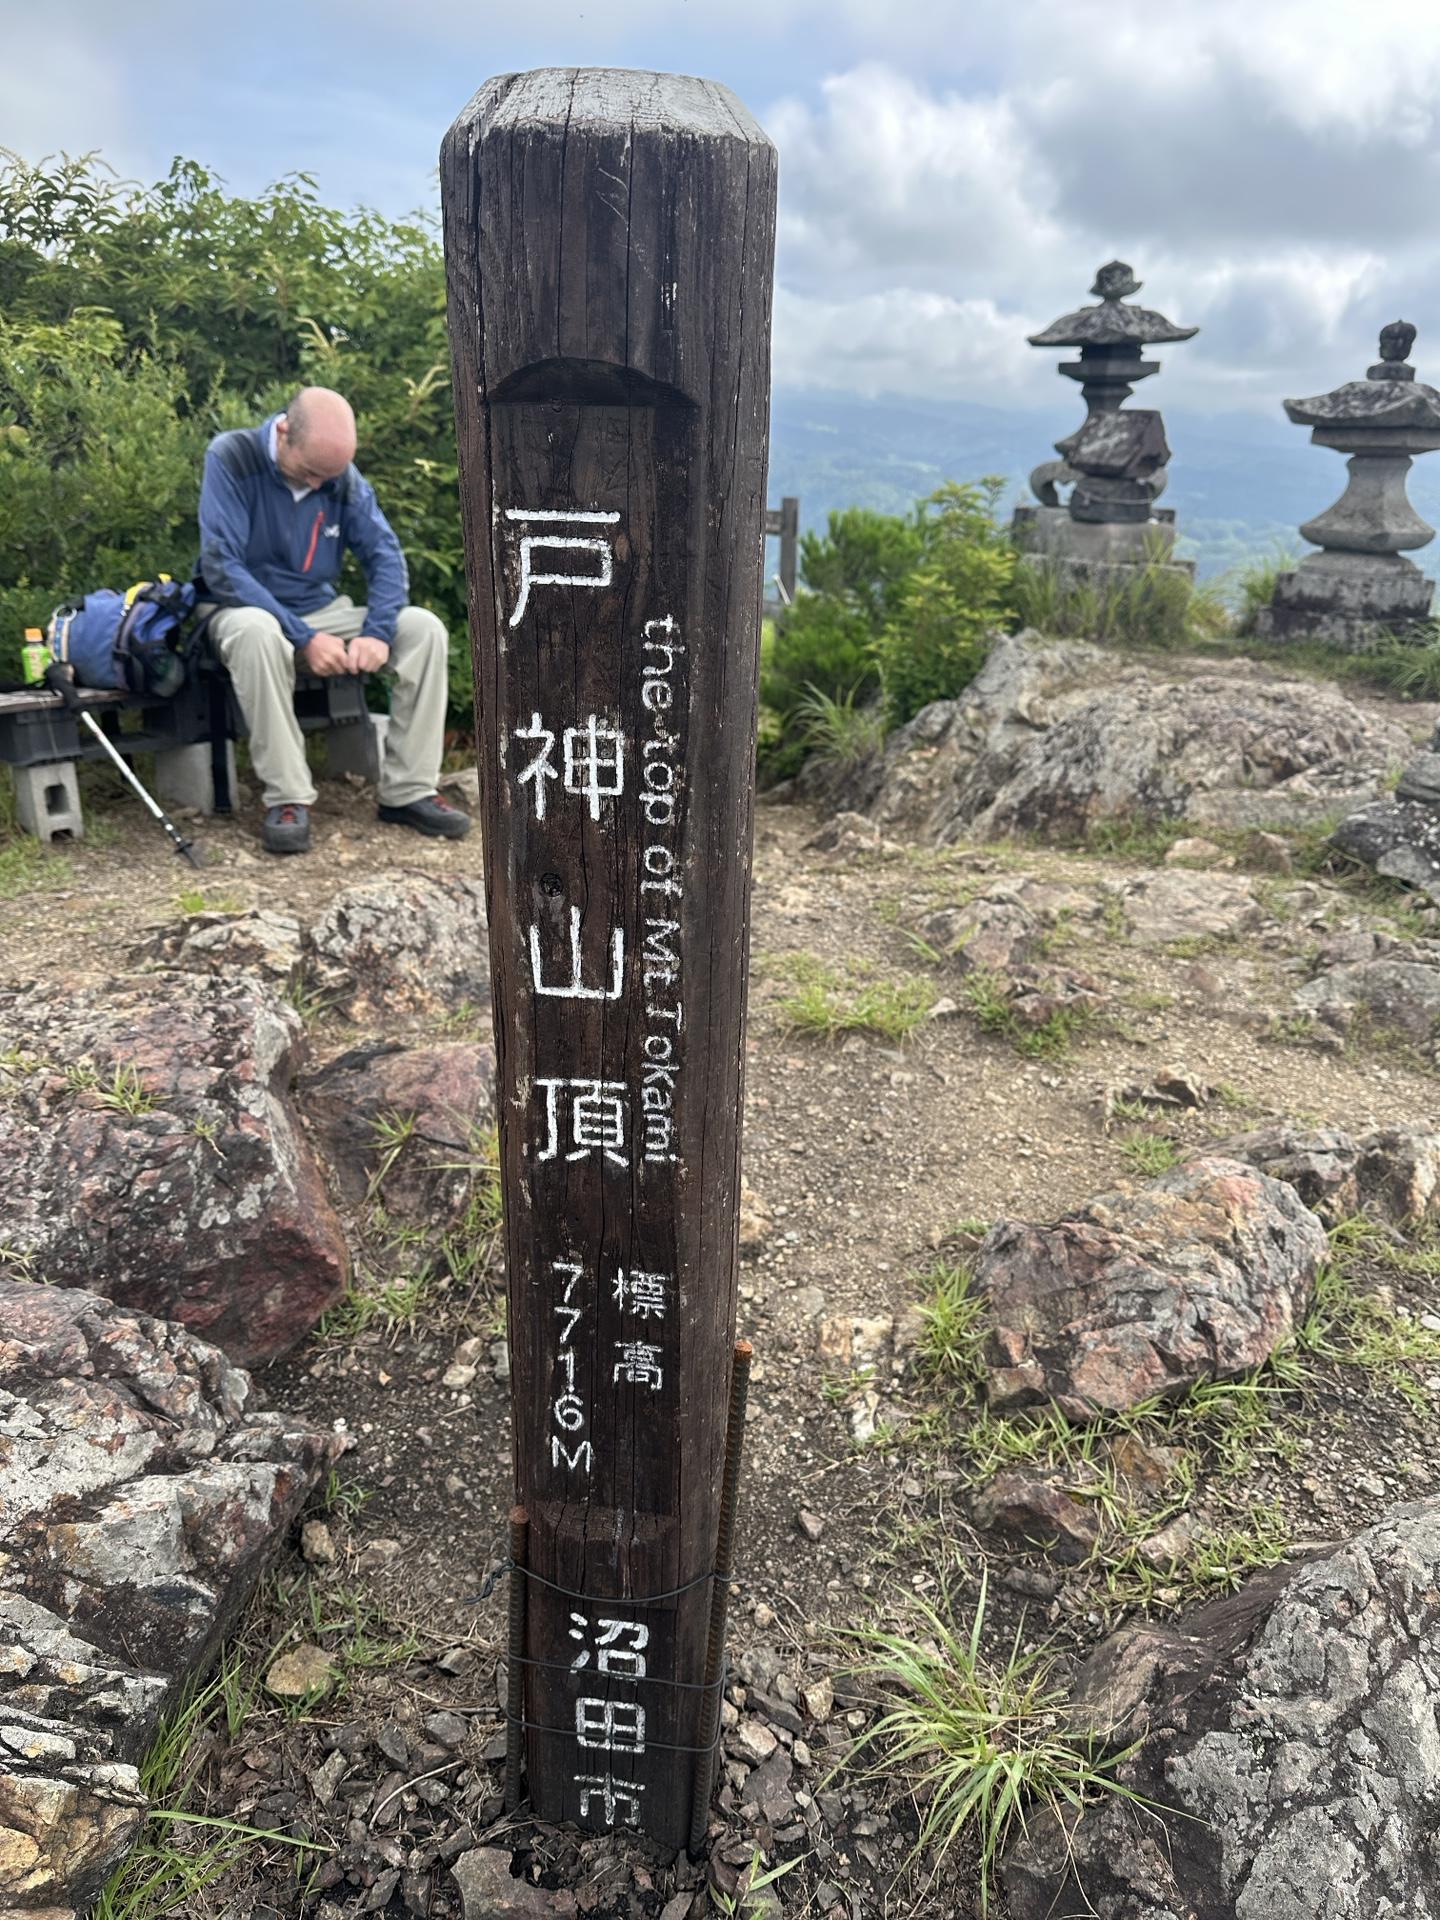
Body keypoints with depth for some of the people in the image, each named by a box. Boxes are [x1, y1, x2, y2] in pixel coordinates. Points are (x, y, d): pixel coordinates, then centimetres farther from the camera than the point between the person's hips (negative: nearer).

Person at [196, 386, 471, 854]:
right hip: (244, 610, -4)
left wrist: (377, 632, -22)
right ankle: (287, 797, -31)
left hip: (320, 610, 4)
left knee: (423, 629, -16)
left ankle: (408, 791, -16)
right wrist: (303, 638, -29)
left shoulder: (343, 474, -3)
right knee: (257, 634, -40)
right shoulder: (231, 458, -15)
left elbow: (384, 553, -3)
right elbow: (220, 567, -22)